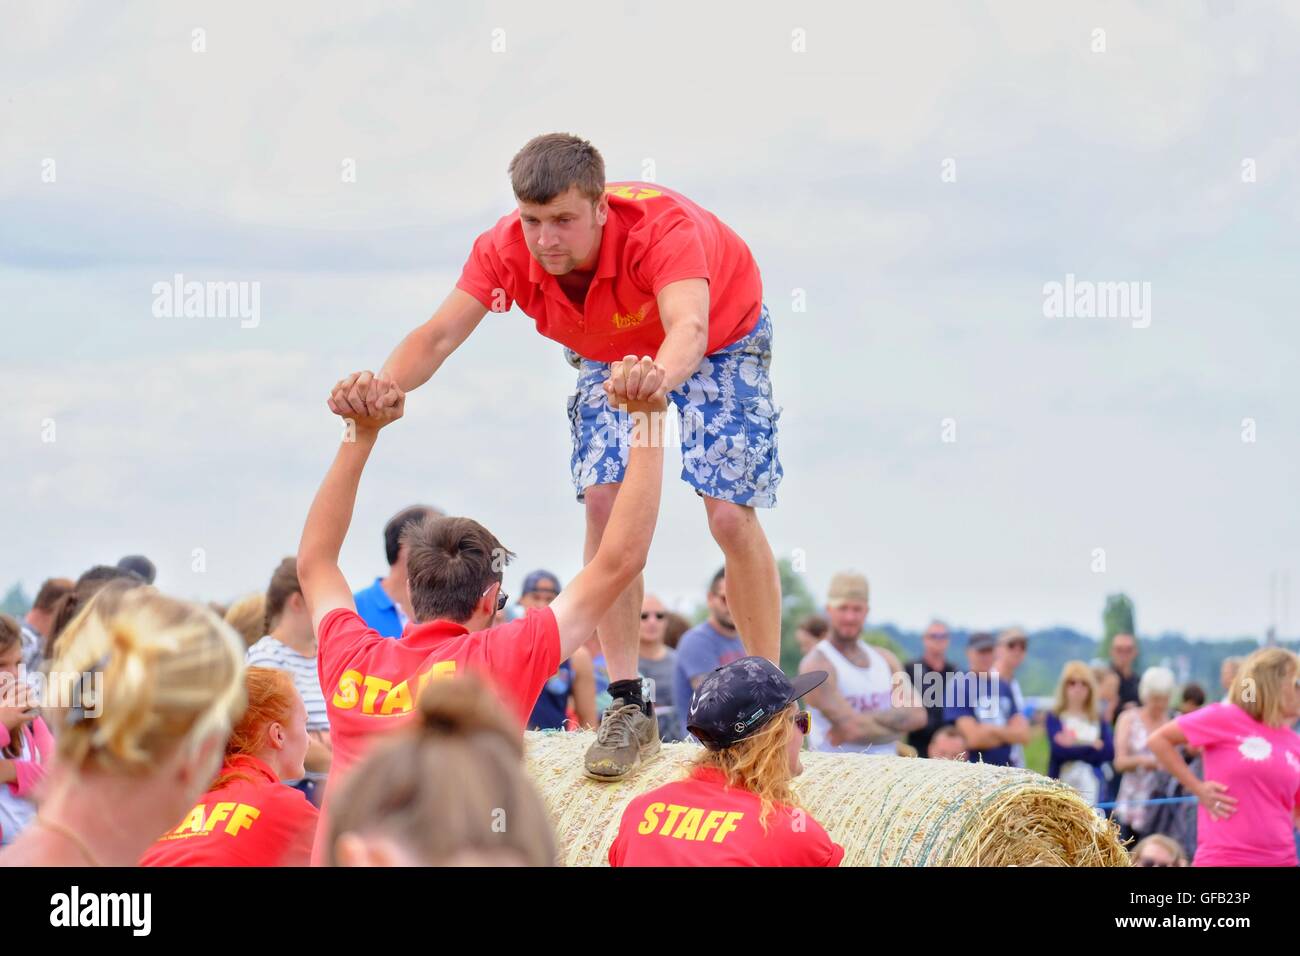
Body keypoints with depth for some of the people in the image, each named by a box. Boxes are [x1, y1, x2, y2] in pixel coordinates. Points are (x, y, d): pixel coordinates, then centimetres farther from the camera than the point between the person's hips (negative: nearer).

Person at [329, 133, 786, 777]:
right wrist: (385, 382, -61)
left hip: (720, 339, -4)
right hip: (613, 355, 4)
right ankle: (627, 704, -5)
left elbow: (689, 327, -60)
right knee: (603, 499, -13)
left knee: (731, 514, -14)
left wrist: (658, 376, -84)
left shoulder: (660, 225, -43)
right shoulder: (506, 249, -30)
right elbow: (441, 332, -38)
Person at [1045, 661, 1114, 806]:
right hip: (1062, 784, -1)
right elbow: (1059, 749, -10)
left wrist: (1073, 748, -9)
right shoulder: (1055, 717, 4)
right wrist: (1093, 747, -7)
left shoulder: (1098, 719, 11)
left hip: (1091, 786, 1)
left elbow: (1109, 751, -2)